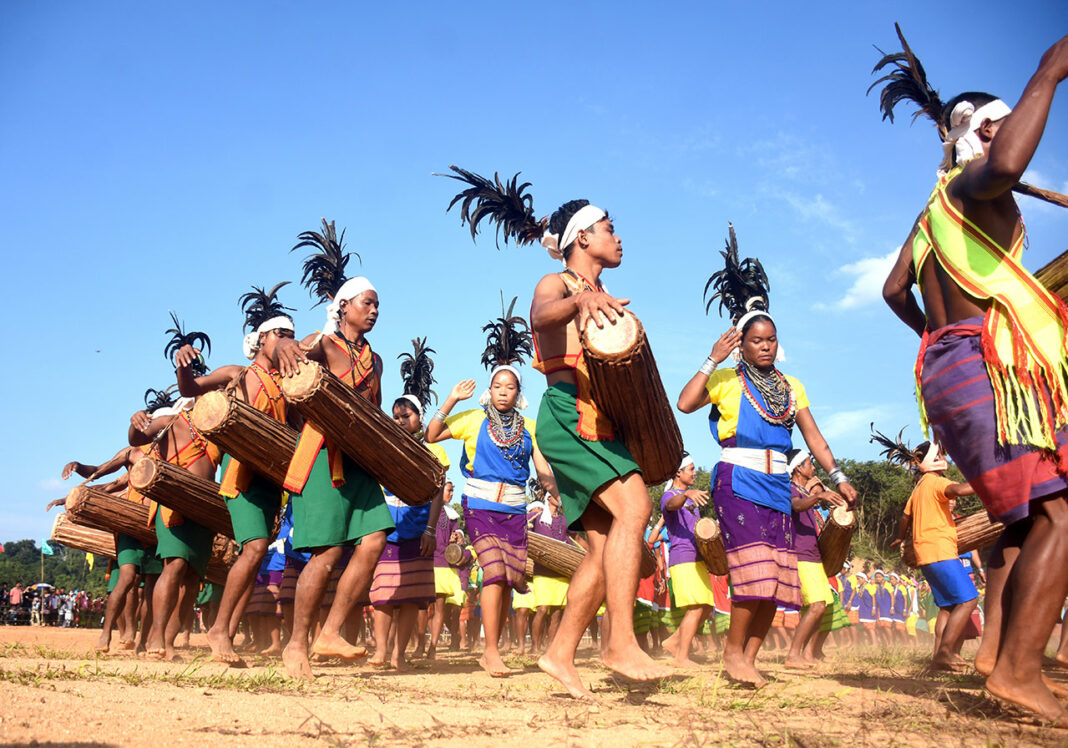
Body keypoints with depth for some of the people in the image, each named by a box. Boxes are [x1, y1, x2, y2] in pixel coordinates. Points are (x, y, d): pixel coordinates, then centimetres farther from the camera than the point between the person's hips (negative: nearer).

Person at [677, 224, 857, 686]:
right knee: (755, 568, -15)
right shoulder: (727, 380, 2)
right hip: (738, 482, -5)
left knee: (778, 576, 1)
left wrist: (838, 477, 7)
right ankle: (733, 651, 2)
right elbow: (685, 403, -14)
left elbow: (813, 436, 15)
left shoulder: (791, 387, 17)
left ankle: (749, 656, 12)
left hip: (778, 486, 5)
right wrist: (713, 360, -14)